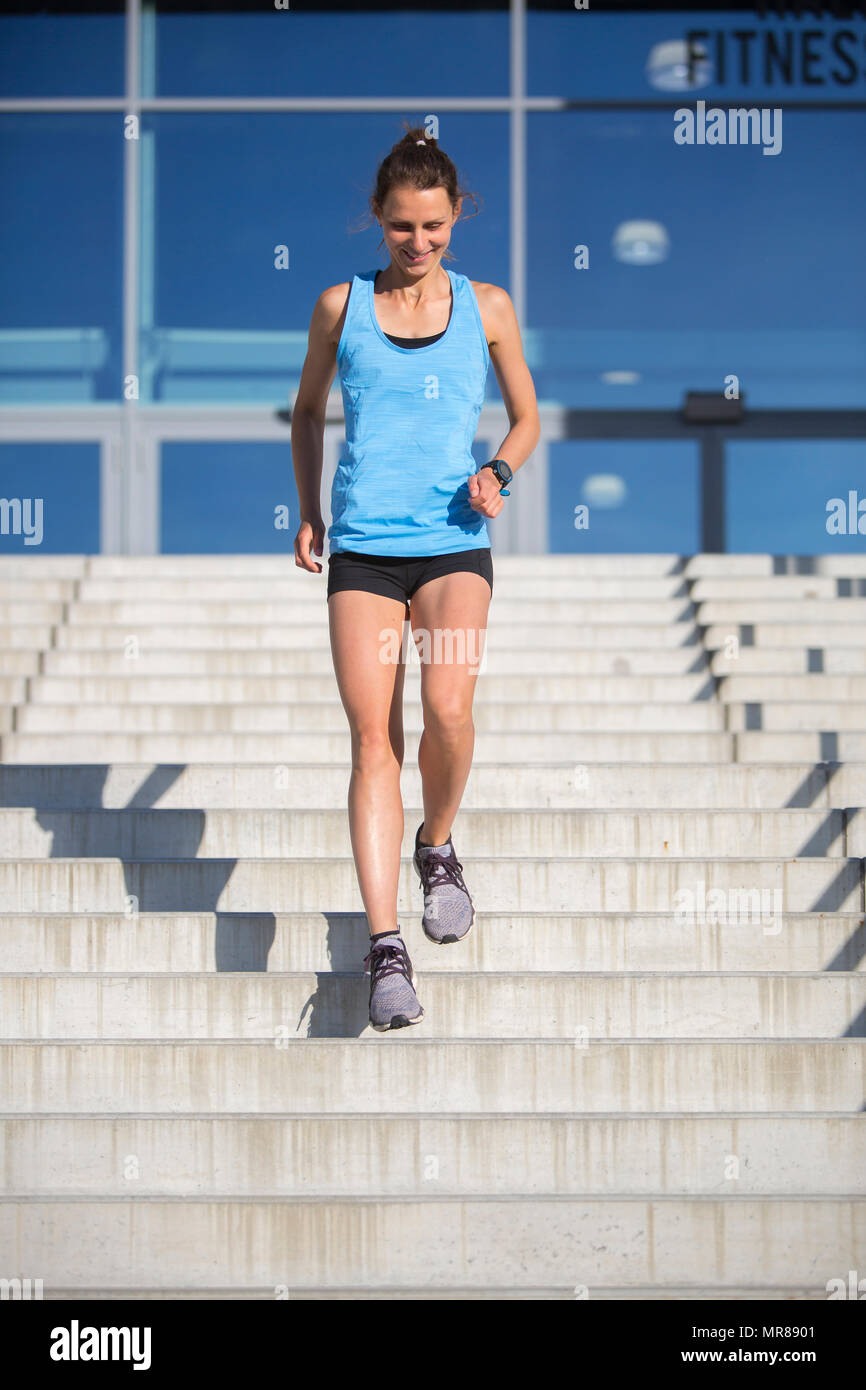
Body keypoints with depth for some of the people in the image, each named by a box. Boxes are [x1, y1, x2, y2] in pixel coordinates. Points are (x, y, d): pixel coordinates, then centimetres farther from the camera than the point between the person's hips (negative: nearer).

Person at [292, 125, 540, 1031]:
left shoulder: (486, 307, 7)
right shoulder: (341, 306, 8)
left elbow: (526, 417, 17)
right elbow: (308, 409, 21)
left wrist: (497, 473, -3)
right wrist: (308, 511, 12)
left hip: (453, 543, 0)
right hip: (361, 548, 1)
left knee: (448, 711, -21)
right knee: (373, 740, -6)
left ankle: (437, 847, 11)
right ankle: (385, 948, -5)